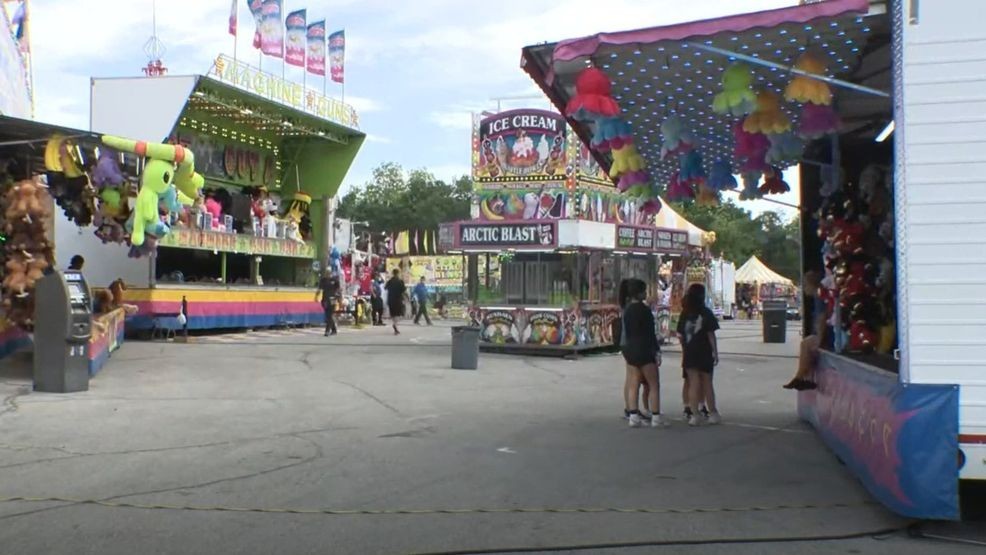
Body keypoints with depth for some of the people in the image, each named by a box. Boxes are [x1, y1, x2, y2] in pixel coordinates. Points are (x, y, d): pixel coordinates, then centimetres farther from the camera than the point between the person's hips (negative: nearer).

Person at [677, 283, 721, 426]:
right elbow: (711, 334, -9)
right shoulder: (706, 313, -7)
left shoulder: (684, 314, 2)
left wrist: (684, 350, 9)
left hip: (689, 354, 2)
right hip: (704, 353, -2)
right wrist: (715, 352, -4)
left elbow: (680, 335, 0)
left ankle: (694, 415, 2)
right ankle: (712, 413, 18)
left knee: (693, 384, 6)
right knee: (707, 384, 10)